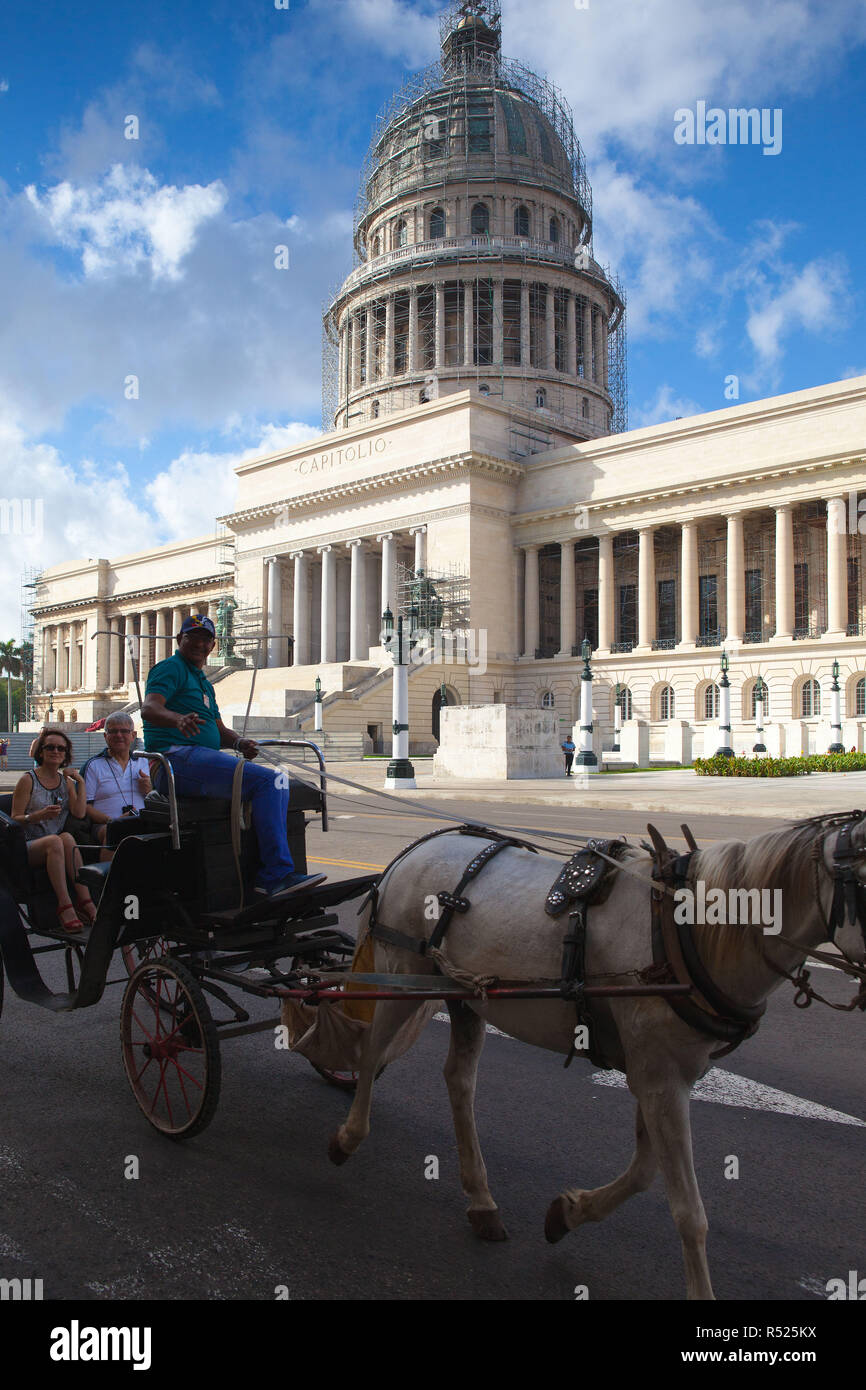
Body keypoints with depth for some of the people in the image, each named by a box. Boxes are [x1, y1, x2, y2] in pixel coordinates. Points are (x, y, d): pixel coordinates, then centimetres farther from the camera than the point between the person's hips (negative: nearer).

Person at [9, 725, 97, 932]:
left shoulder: (67, 781, 16)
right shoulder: (28, 780, 3)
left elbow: (79, 813, 1)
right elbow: (15, 819, -3)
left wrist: (81, 783, -5)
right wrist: (40, 815, -20)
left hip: (57, 845, 3)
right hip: (30, 847, -3)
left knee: (66, 838, -33)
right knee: (55, 841, -36)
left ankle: (84, 902, -39)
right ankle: (65, 905, -43)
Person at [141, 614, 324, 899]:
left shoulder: (204, 683, 29)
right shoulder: (171, 668, 1)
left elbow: (219, 730, 24)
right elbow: (149, 708, -18)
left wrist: (240, 743, 1)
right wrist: (178, 719, -40)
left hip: (203, 762, 9)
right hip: (176, 758, -9)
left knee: (277, 784, -1)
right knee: (267, 780, -24)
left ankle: (268, 874, -7)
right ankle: (277, 875, -26)